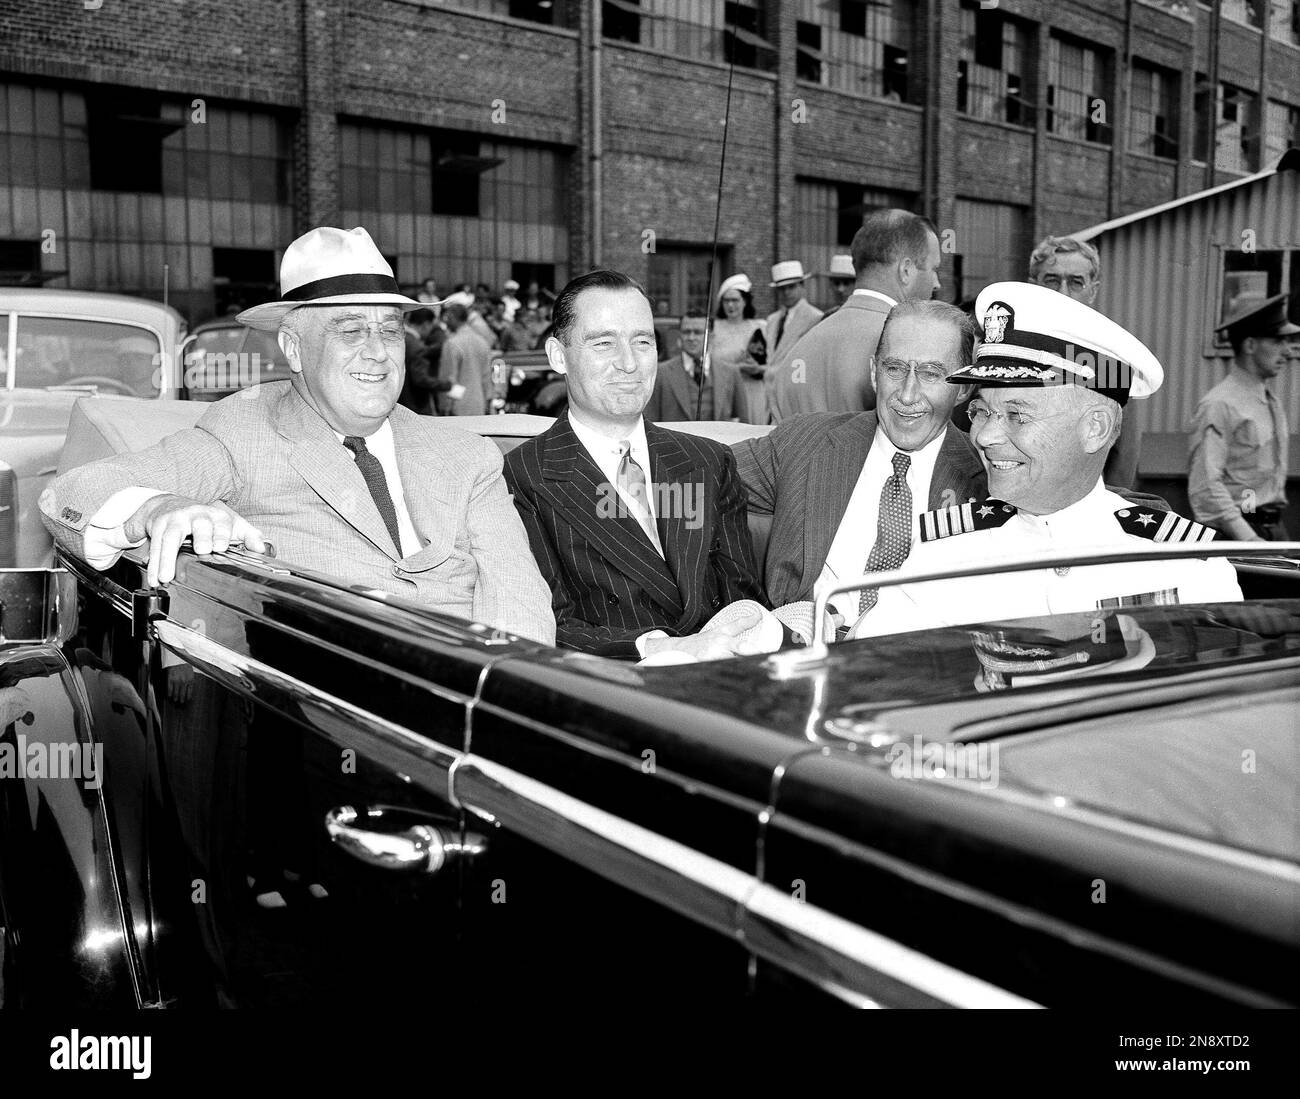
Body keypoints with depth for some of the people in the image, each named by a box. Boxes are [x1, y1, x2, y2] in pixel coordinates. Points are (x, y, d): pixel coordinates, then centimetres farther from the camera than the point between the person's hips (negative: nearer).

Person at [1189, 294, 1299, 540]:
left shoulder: (1273, 402, 16)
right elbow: (1205, 485, -18)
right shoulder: (1219, 405, -12)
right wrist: (1248, 538, -20)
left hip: (1275, 528, 8)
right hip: (1233, 534, -8)